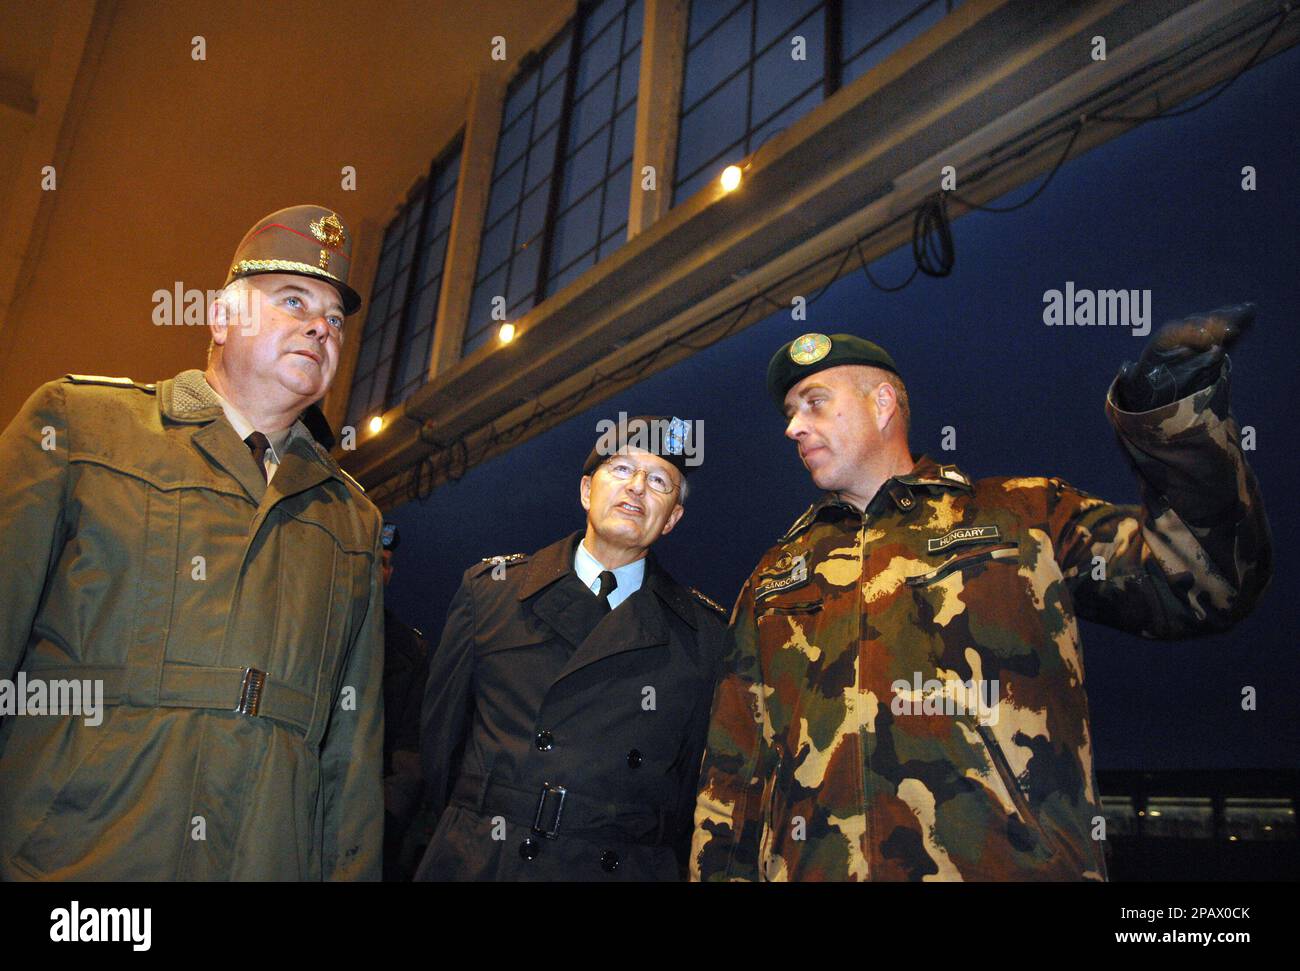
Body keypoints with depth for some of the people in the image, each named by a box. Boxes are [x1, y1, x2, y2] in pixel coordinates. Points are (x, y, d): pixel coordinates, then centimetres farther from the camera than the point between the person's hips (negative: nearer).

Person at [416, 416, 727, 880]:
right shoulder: (488, 586, 1)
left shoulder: (704, 633, 0)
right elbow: (440, 733, 6)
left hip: (626, 867, 0)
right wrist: (474, 832, 9)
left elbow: (697, 774, 5)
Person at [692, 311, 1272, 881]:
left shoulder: (1024, 516, 10)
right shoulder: (773, 577, 17)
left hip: (1017, 863, -2)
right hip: (815, 867, 2)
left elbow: (1206, 587, 1)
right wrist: (720, 869, 7)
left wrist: (1179, 417, -10)